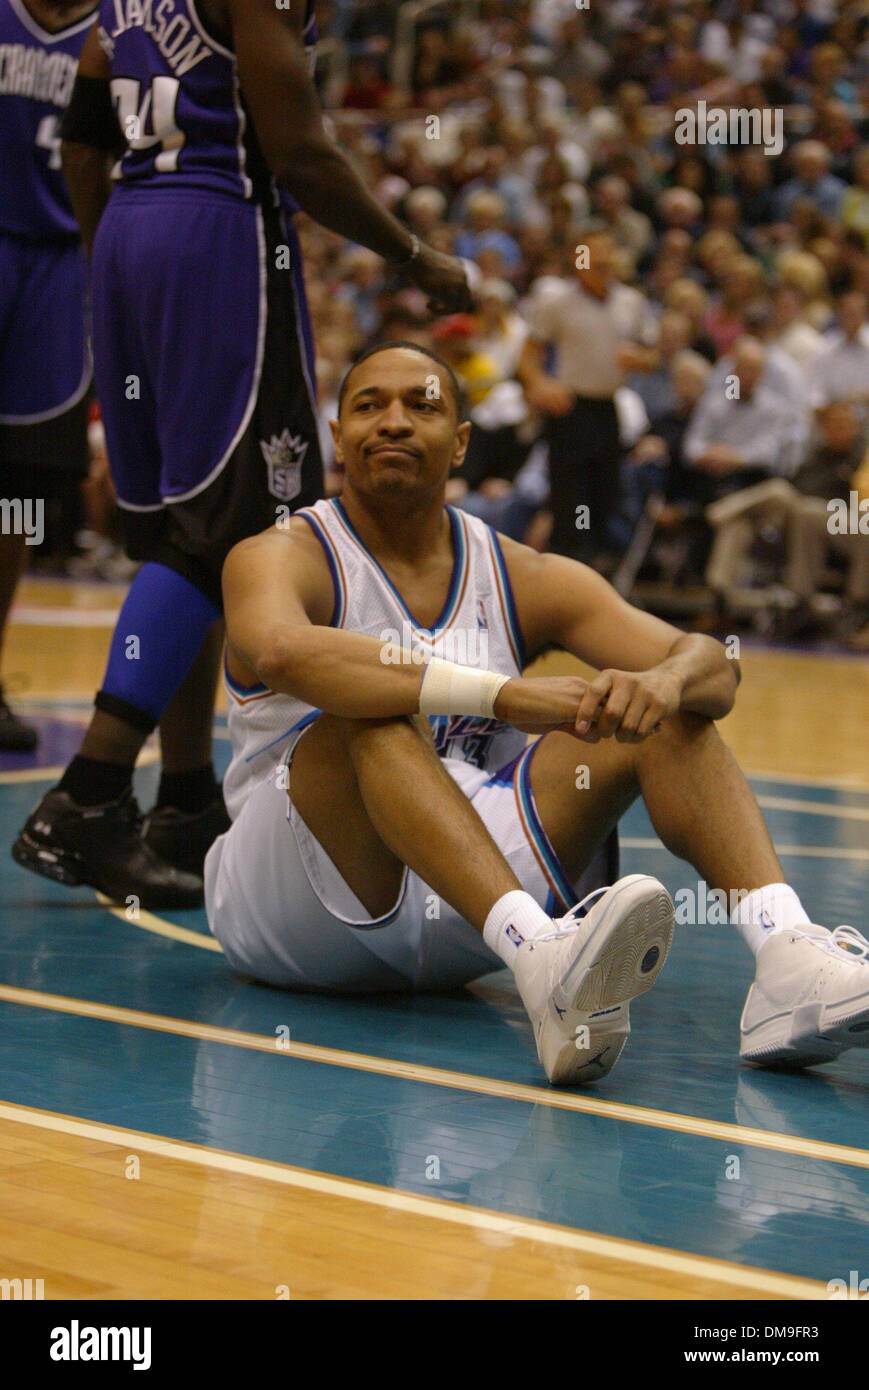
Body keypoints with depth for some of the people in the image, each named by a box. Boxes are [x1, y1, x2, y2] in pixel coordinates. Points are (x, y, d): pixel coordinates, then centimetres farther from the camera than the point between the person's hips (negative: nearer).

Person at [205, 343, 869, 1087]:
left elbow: (714, 665, -5)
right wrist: (503, 693, -41)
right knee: (375, 710, -31)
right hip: (285, 908, -4)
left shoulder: (526, 579, 7)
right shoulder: (281, 557, -6)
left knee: (660, 713, -11)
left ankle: (786, 951, -37)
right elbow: (283, 651, -32)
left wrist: (668, 680, -31)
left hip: (455, 929, 4)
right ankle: (541, 956, -55)